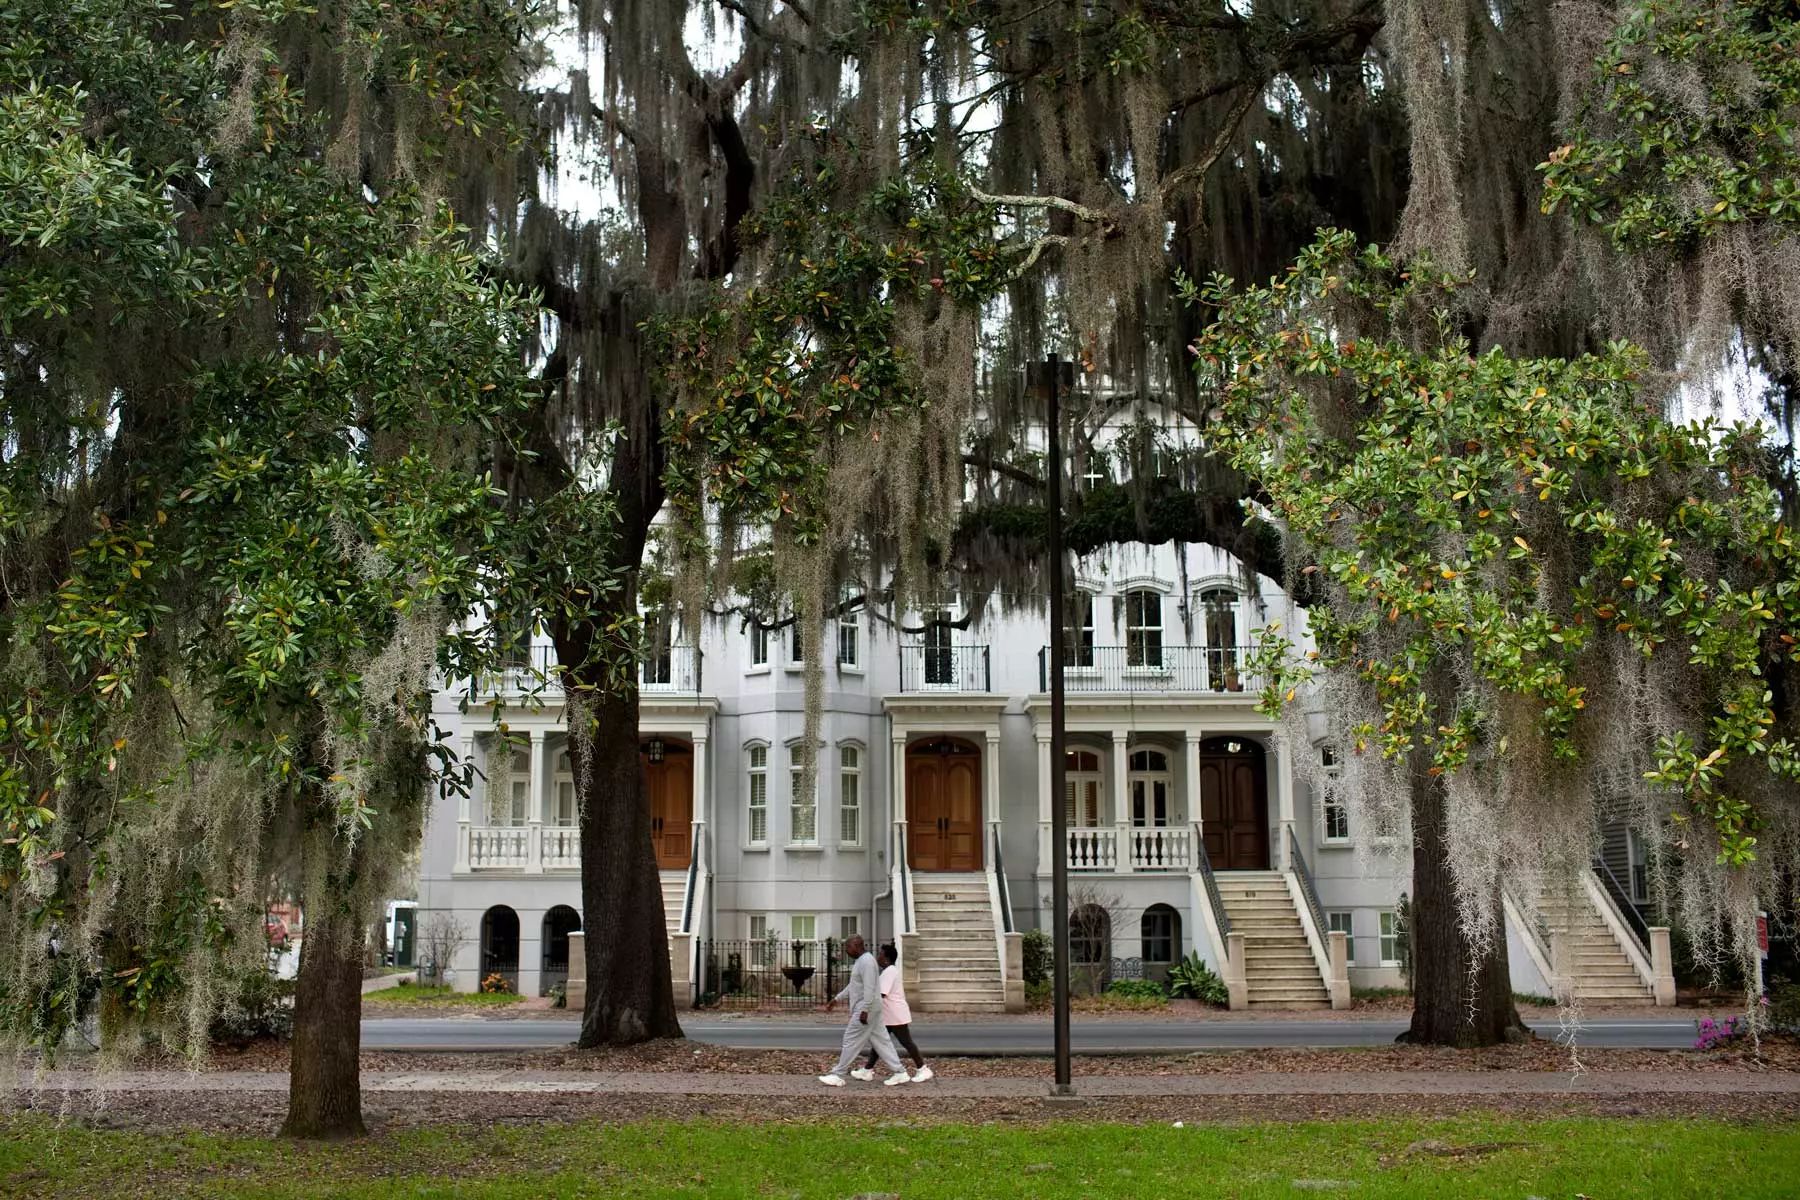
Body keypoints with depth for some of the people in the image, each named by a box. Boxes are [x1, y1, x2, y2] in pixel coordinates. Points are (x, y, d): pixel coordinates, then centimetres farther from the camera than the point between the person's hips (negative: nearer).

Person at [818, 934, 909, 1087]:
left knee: (851, 1040, -4)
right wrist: (836, 999, 24)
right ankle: (900, 1073, 9)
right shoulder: (861, 960, 16)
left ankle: (838, 1075, 2)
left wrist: (864, 1010, -25)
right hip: (867, 1008, 10)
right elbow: (853, 986, 24)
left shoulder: (866, 961, -17)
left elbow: (869, 988, -24)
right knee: (880, 1040, 9)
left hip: (866, 1008, -10)